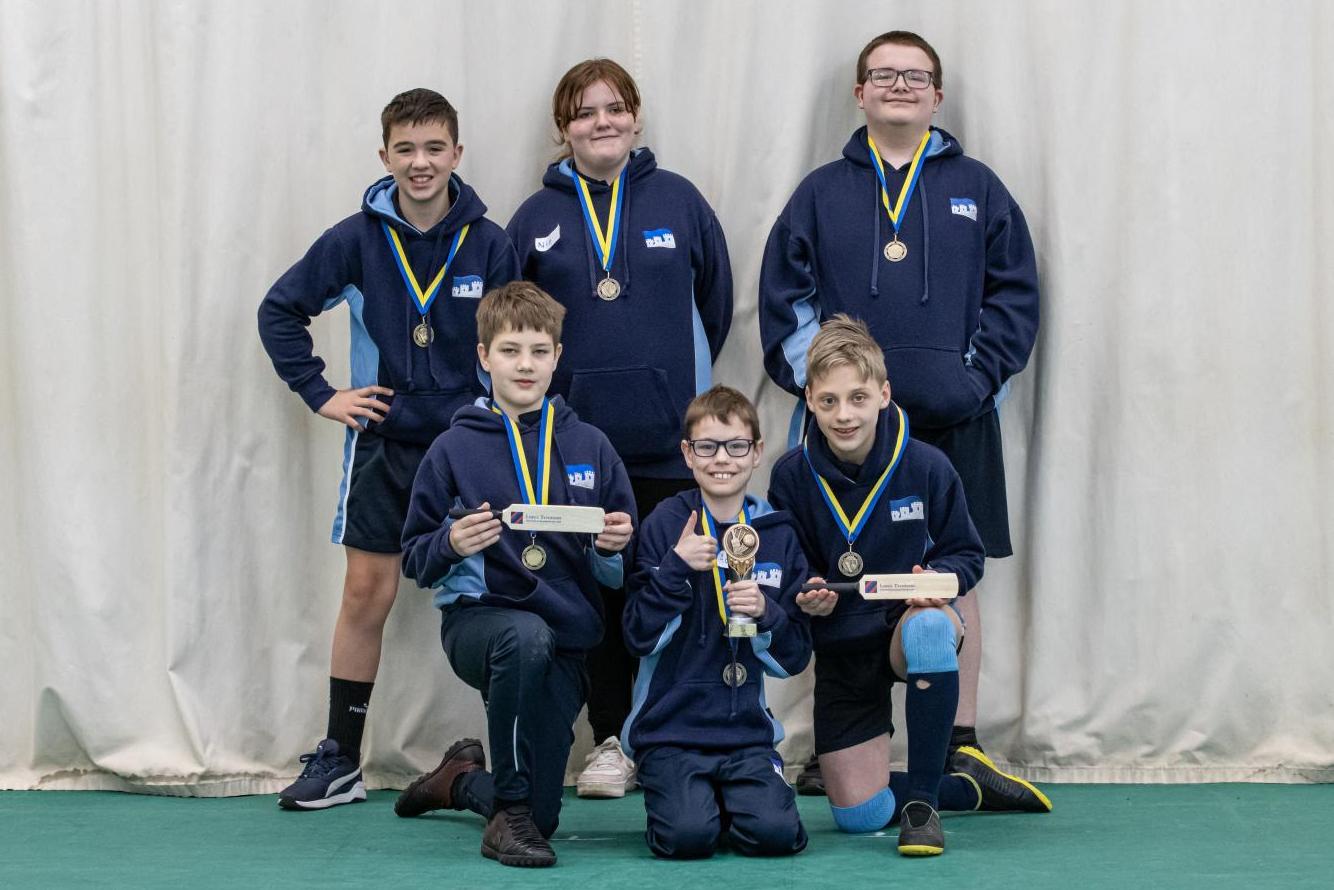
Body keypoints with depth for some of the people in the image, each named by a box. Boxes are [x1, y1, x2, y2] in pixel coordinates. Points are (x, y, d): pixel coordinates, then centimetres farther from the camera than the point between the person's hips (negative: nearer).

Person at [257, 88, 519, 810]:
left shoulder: (487, 244, -4)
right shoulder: (358, 239, -4)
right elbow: (280, 311, 4)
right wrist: (320, 394, 0)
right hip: (382, 440, 0)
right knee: (365, 594, 1)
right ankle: (339, 760, 9)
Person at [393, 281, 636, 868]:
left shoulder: (590, 447, 7)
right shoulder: (455, 450, 1)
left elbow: (616, 574, 11)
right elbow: (415, 561, 3)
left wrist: (615, 548, -11)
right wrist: (451, 544, -18)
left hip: (567, 642, 3)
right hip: (479, 617, -3)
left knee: (542, 817, 2)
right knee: (526, 635, -40)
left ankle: (464, 779, 39)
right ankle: (509, 810, -23)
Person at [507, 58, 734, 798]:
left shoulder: (677, 201, 4)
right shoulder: (538, 218, 5)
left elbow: (714, 300, 9)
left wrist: (680, 377, 10)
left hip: (668, 439, -1)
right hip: (577, 441, 1)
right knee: (598, 592, 5)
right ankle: (611, 739, 13)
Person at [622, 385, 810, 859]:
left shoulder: (778, 534, 7)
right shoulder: (666, 524, -1)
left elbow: (795, 656, 7)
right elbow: (641, 638, -6)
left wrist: (766, 614, -13)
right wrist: (675, 567, -17)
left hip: (747, 729, 2)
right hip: (670, 728, -2)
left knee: (776, 832, -22)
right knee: (688, 834, -25)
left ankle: (727, 798, 11)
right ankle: (667, 792, 9)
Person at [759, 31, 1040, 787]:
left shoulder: (975, 189, 9)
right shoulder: (822, 194, 9)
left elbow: (1015, 293, 7)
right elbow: (784, 297, 7)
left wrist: (981, 376, -4)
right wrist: (811, 377, -4)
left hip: (953, 421, 0)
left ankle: (960, 743, 10)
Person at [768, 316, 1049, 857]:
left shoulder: (926, 467, -11)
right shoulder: (791, 477, -8)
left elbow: (966, 554, 1)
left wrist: (939, 578, -22)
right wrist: (805, 597, -21)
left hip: (910, 617, -2)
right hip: (841, 644, 2)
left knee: (928, 627, -43)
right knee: (858, 815, -5)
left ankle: (922, 800, -25)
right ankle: (968, 784, 27)